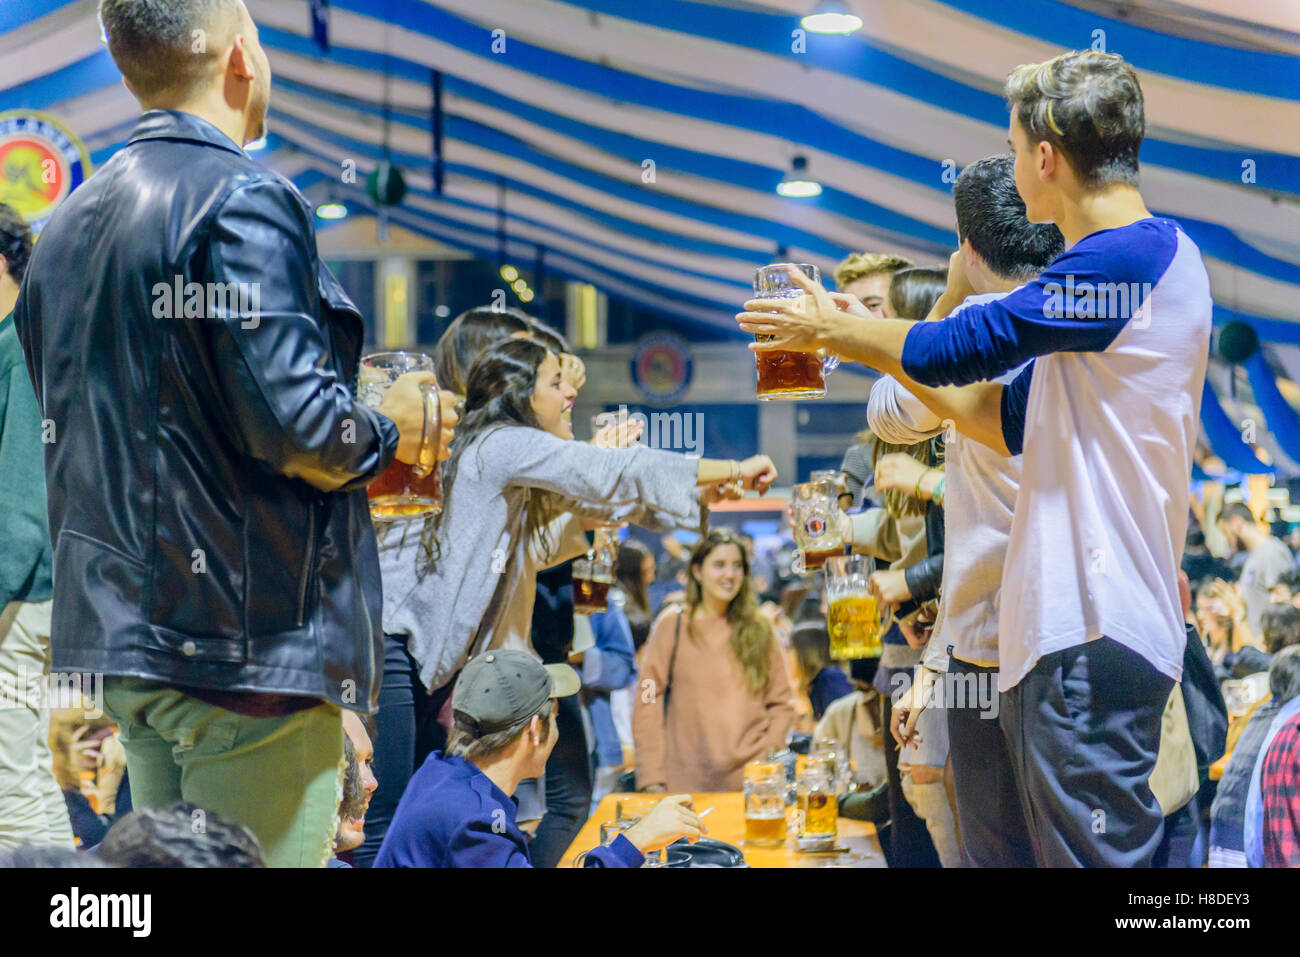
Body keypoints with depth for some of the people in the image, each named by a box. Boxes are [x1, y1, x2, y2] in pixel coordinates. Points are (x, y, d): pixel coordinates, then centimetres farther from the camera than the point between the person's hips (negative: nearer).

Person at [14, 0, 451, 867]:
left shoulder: (72, 221, 14)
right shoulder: (239, 201, -14)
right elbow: (292, 419, -22)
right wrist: (392, 433, -2)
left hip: (123, 629, 9)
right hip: (250, 634, -9)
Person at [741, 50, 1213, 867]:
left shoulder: (1130, 257, -14)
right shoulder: (1148, 258, 18)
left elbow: (956, 348, -11)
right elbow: (1007, 422, 20)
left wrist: (827, 328, 6)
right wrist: (863, 339, 19)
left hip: (1097, 626, -10)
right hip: (1065, 625, 10)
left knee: (1096, 851, -7)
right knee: (1061, 843, 15)